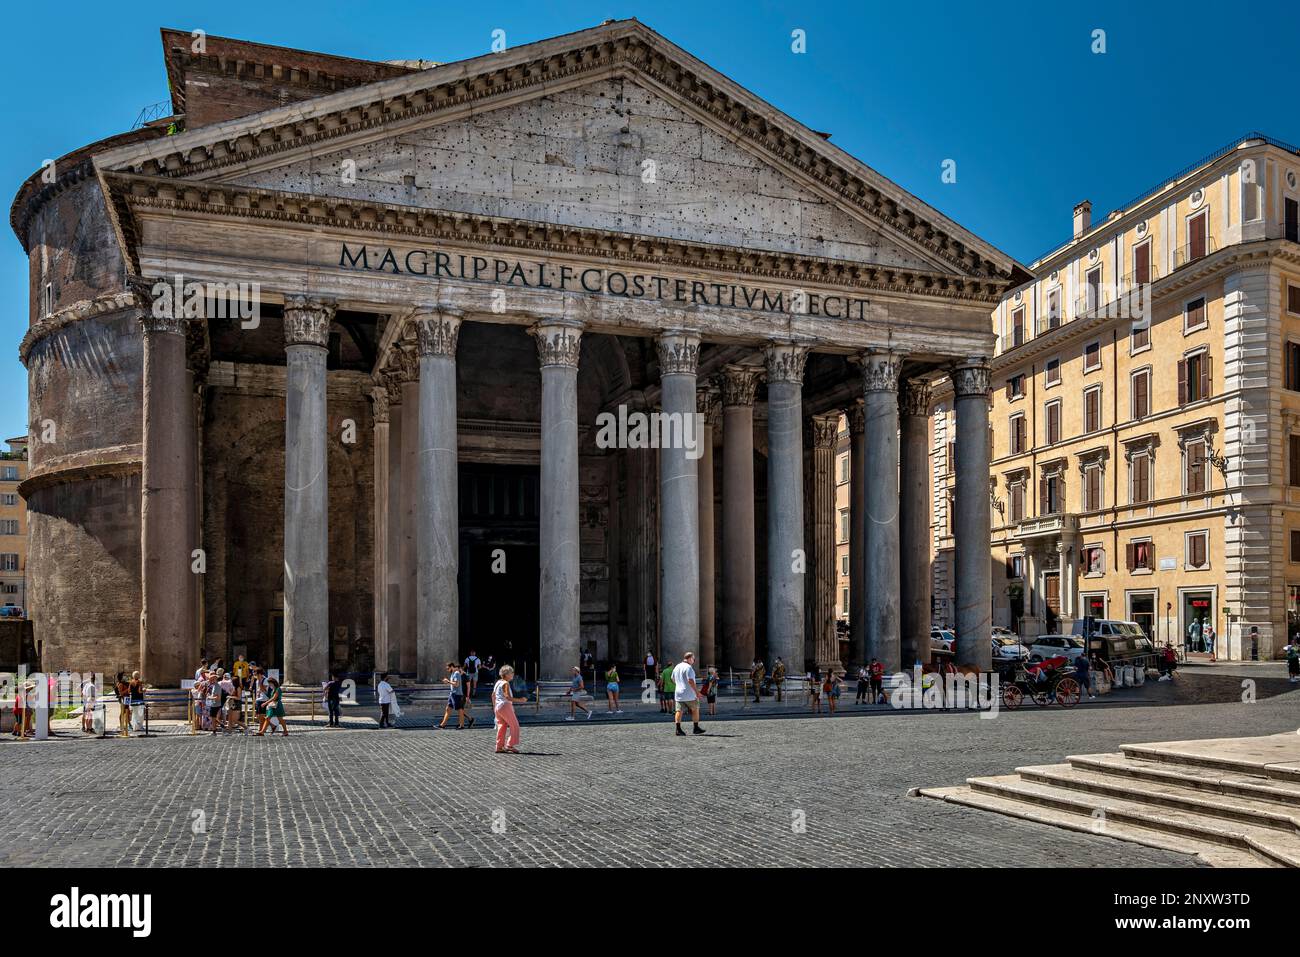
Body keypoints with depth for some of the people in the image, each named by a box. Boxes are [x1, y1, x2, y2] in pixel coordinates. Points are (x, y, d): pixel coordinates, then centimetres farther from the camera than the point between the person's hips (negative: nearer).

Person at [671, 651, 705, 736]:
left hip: (678, 693, 7)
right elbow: (690, 681, -22)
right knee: (695, 710, 8)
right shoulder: (688, 667, -14)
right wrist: (697, 691, -18)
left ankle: (678, 729, -7)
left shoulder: (677, 667, 12)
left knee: (679, 711, 2)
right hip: (689, 694, -7)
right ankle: (696, 728, 12)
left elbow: (673, 679, 22)